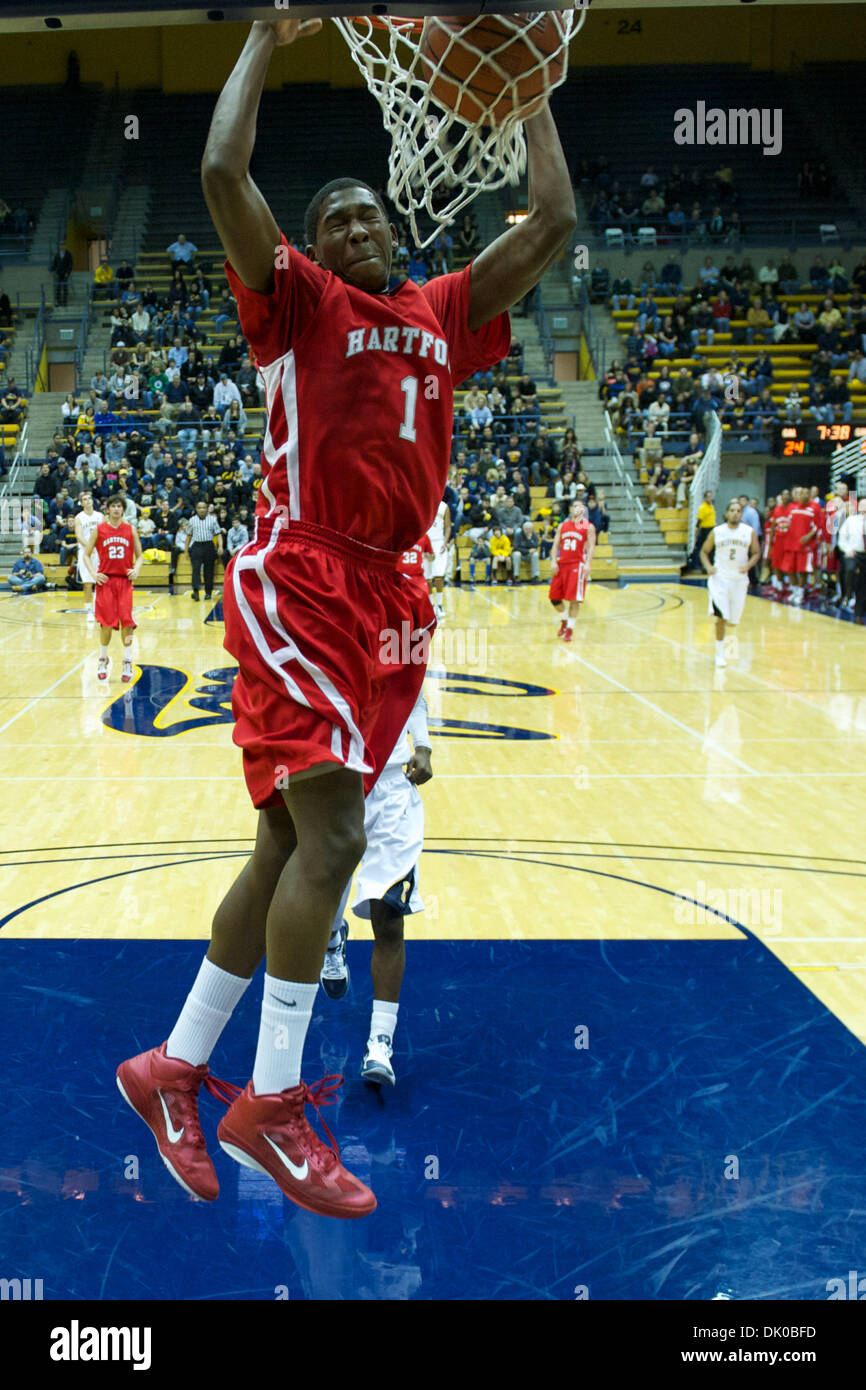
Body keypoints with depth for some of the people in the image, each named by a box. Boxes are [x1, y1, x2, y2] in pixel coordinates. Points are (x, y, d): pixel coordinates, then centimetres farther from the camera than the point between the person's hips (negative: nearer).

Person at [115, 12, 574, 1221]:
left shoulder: (445, 313, 20)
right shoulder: (298, 301, 6)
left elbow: (553, 222, 20)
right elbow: (222, 173, -8)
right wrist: (266, 43, 4)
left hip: (386, 597, 6)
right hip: (298, 580, -6)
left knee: (290, 846, 6)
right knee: (330, 834, -16)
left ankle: (172, 1069, 16)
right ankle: (271, 1102, -5)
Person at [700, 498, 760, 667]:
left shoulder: (749, 532, -1)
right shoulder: (716, 532, -2)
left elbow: (756, 553, 6)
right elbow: (704, 551, 7)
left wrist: (748, 565, -14)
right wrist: (708, 566, -11)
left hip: (739, 579, 2)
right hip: (720, 578, -2)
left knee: (733, 621, 9)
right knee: (721, 617, -13)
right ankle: (720, 653, -2)